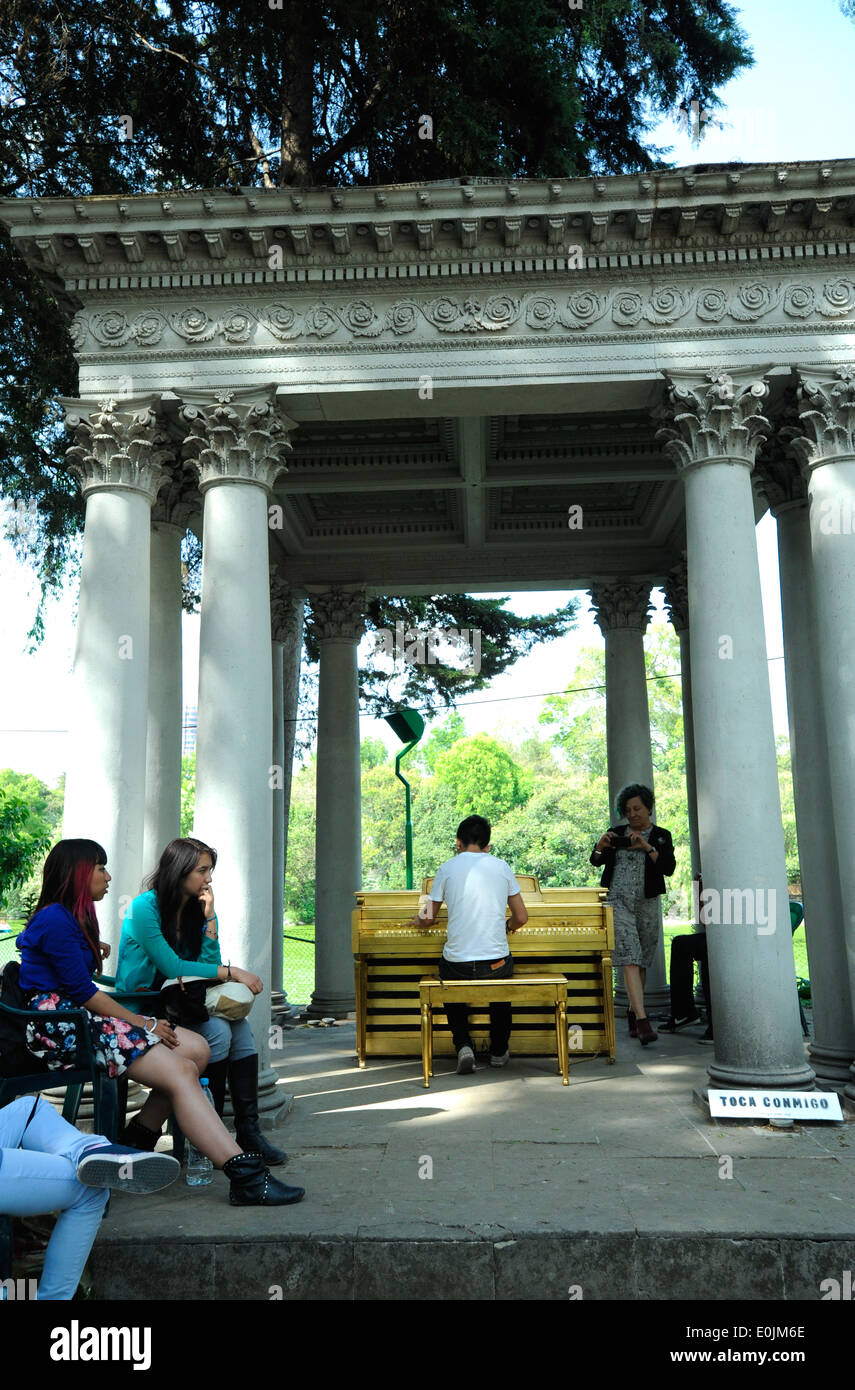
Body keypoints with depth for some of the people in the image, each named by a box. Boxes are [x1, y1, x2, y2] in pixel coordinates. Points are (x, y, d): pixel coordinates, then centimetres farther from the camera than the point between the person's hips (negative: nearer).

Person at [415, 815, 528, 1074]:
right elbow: (521, 918, 11)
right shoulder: (502, 866, 6)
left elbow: (428, 919, 8)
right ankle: (499, 1051, 35)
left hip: (457, 963, -1)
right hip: (497, 963, 1)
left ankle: (463, 1045, 13)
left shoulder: (447, 868, 2)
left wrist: (419, 920, 32)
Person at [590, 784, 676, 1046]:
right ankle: (642, 1020, -21)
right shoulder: (618, 833, 11)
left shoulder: (661, 836, 7)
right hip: (618, 901, -1)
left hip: (647, 903, 1)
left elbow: (668, 868, -8)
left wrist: (647, 847, -19)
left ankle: (633, 1013, 26)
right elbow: (596, 860, 5)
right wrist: (601, 844, -15)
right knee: (630, 959, -14)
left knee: (642, 961, 7)